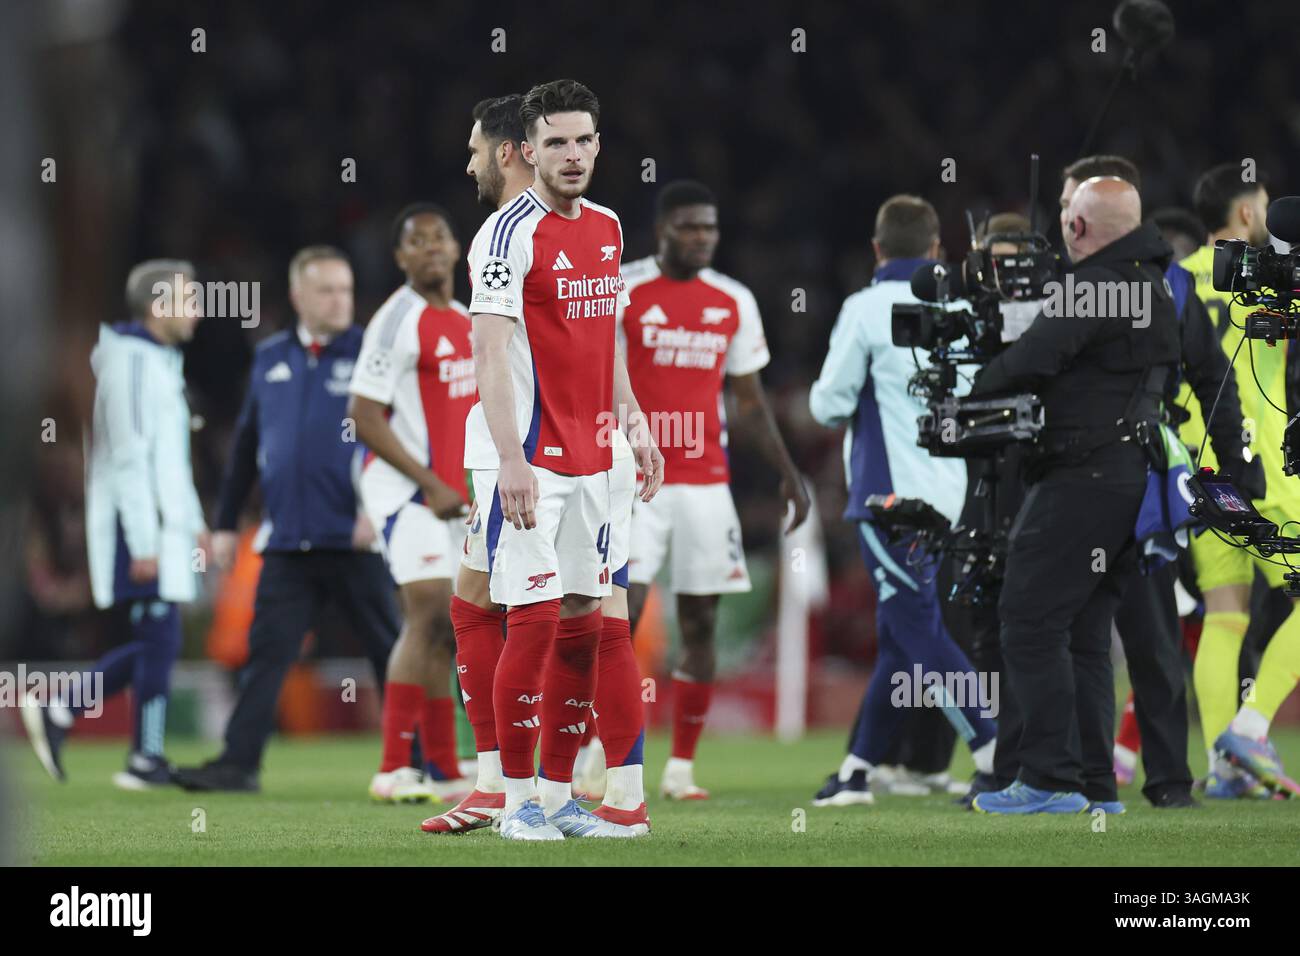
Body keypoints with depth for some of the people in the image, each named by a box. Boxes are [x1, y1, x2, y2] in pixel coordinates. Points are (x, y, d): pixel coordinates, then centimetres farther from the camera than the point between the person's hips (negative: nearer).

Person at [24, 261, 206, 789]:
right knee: (159, 639, -6)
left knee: (153, 644, 9)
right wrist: (144, 542, -21)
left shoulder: (160, 359, 19)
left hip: (160, 525, 10)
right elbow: (128, 456, -18)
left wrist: (192, 521, 23)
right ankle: (146, 760, -1)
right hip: (137, 526, -10)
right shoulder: (132, 360, -13)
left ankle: (56, 712, 11)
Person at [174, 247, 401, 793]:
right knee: (266, 652, -1)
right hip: (286, 543, 4)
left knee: (389, 652, 3)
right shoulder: (270, 359, 13)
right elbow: (246, 445, 19)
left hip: (353, 539, -4)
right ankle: (239, 763, -1)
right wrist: (226, 522, 17)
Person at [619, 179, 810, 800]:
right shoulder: (621, 292, -4)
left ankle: (681, 767, 11)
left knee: (700, 625, 4)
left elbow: (750, 398, 17)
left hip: (705, 480, 4)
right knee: (621, 615, -13)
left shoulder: (734, 302, 9)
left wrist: (787, 472, 12)